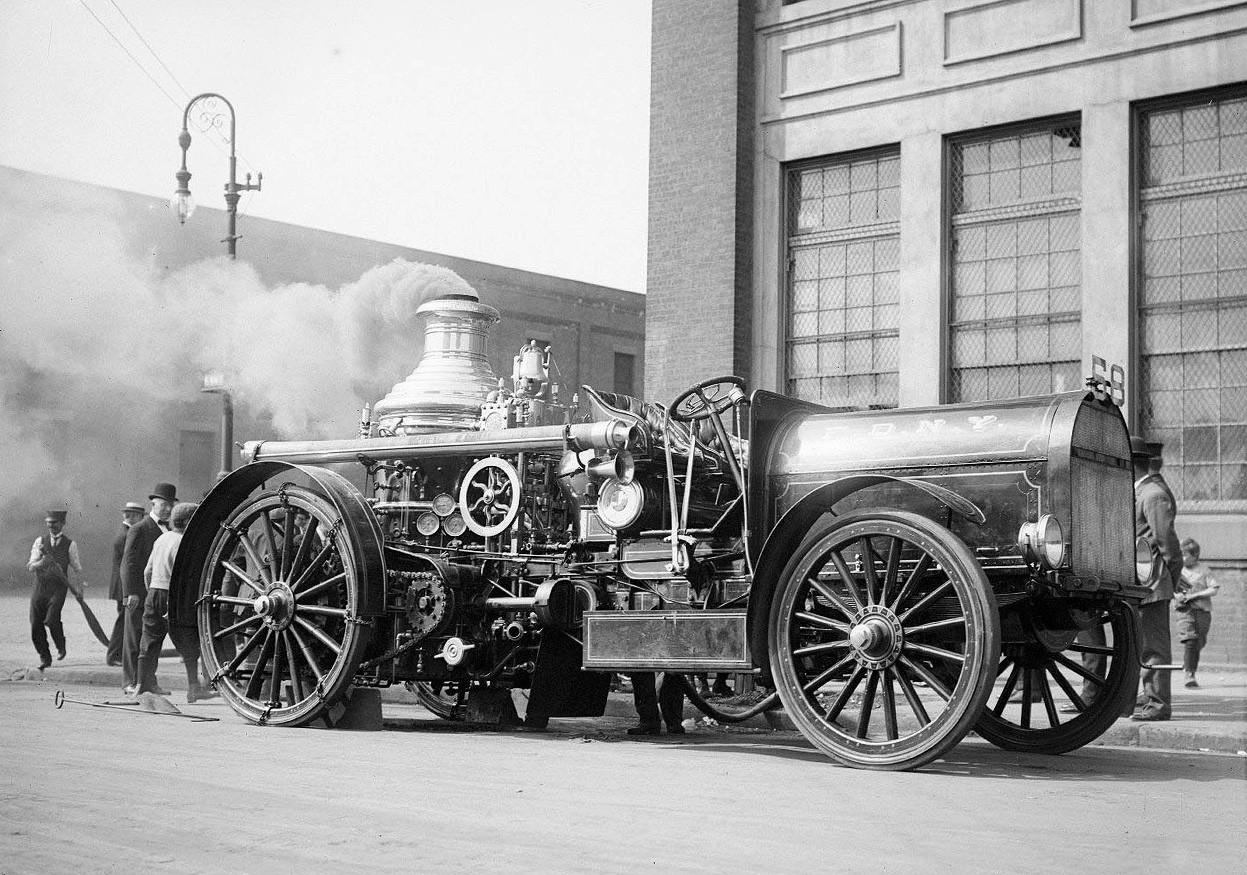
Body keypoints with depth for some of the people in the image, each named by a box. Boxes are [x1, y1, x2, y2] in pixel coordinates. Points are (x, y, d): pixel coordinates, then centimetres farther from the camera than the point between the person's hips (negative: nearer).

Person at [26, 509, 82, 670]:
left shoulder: (70, 544, 5)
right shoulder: (40, 542, 10)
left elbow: (77, 568, 10)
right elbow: (31, 566, 2)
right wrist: (41, 563, -19)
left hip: (58, 588, -3)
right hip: (39, 587, 3)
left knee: (51, 620, -20)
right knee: (35, 625, 0)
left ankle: (60, 646, 10)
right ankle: (44, 657, 18)